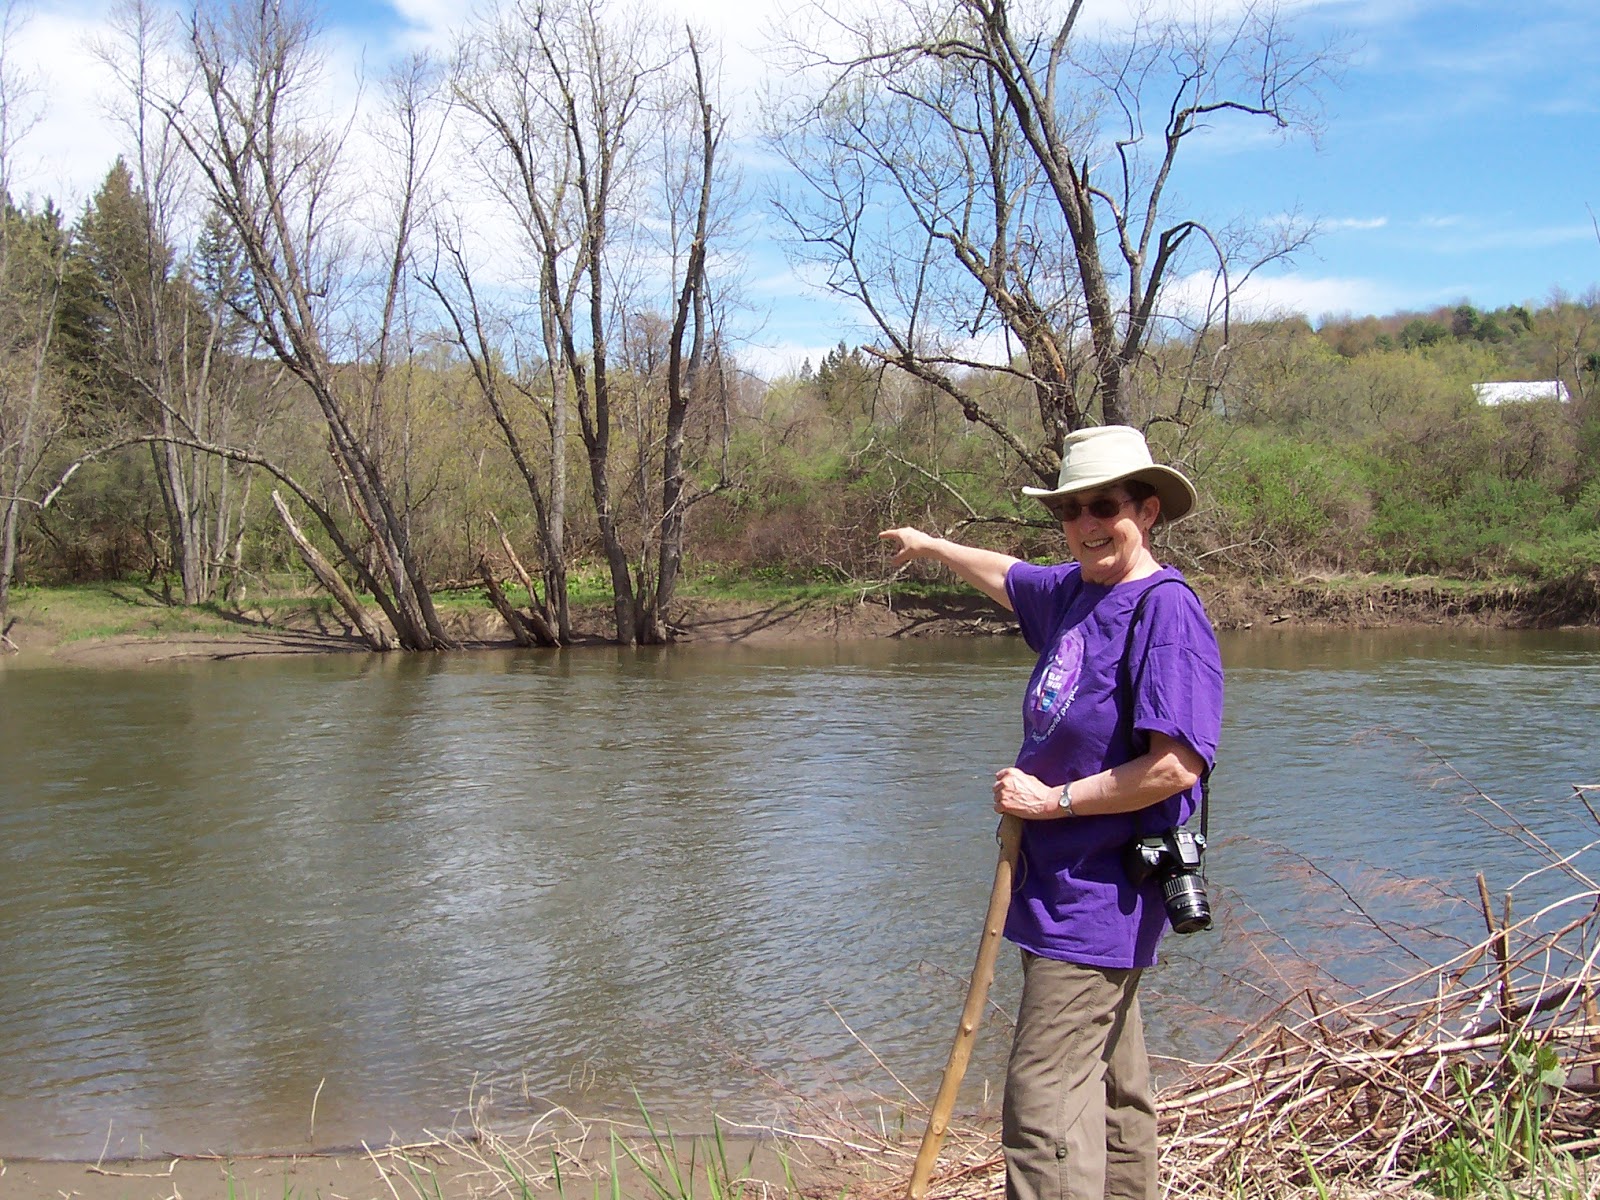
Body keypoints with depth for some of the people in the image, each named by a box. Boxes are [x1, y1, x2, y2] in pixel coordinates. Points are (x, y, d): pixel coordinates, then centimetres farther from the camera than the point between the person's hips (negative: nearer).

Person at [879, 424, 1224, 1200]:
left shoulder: (1166, 609, -17)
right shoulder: (1075, 589, 9)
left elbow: (1175, 767, -24)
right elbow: (1008, 578, 32)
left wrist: (1051, 800, -15)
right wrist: (932, 547, 48)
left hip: (1097, 896, -9)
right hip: (1064, 885, 9)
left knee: (1043, 1101, -11)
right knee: (1111, 1088, 18)